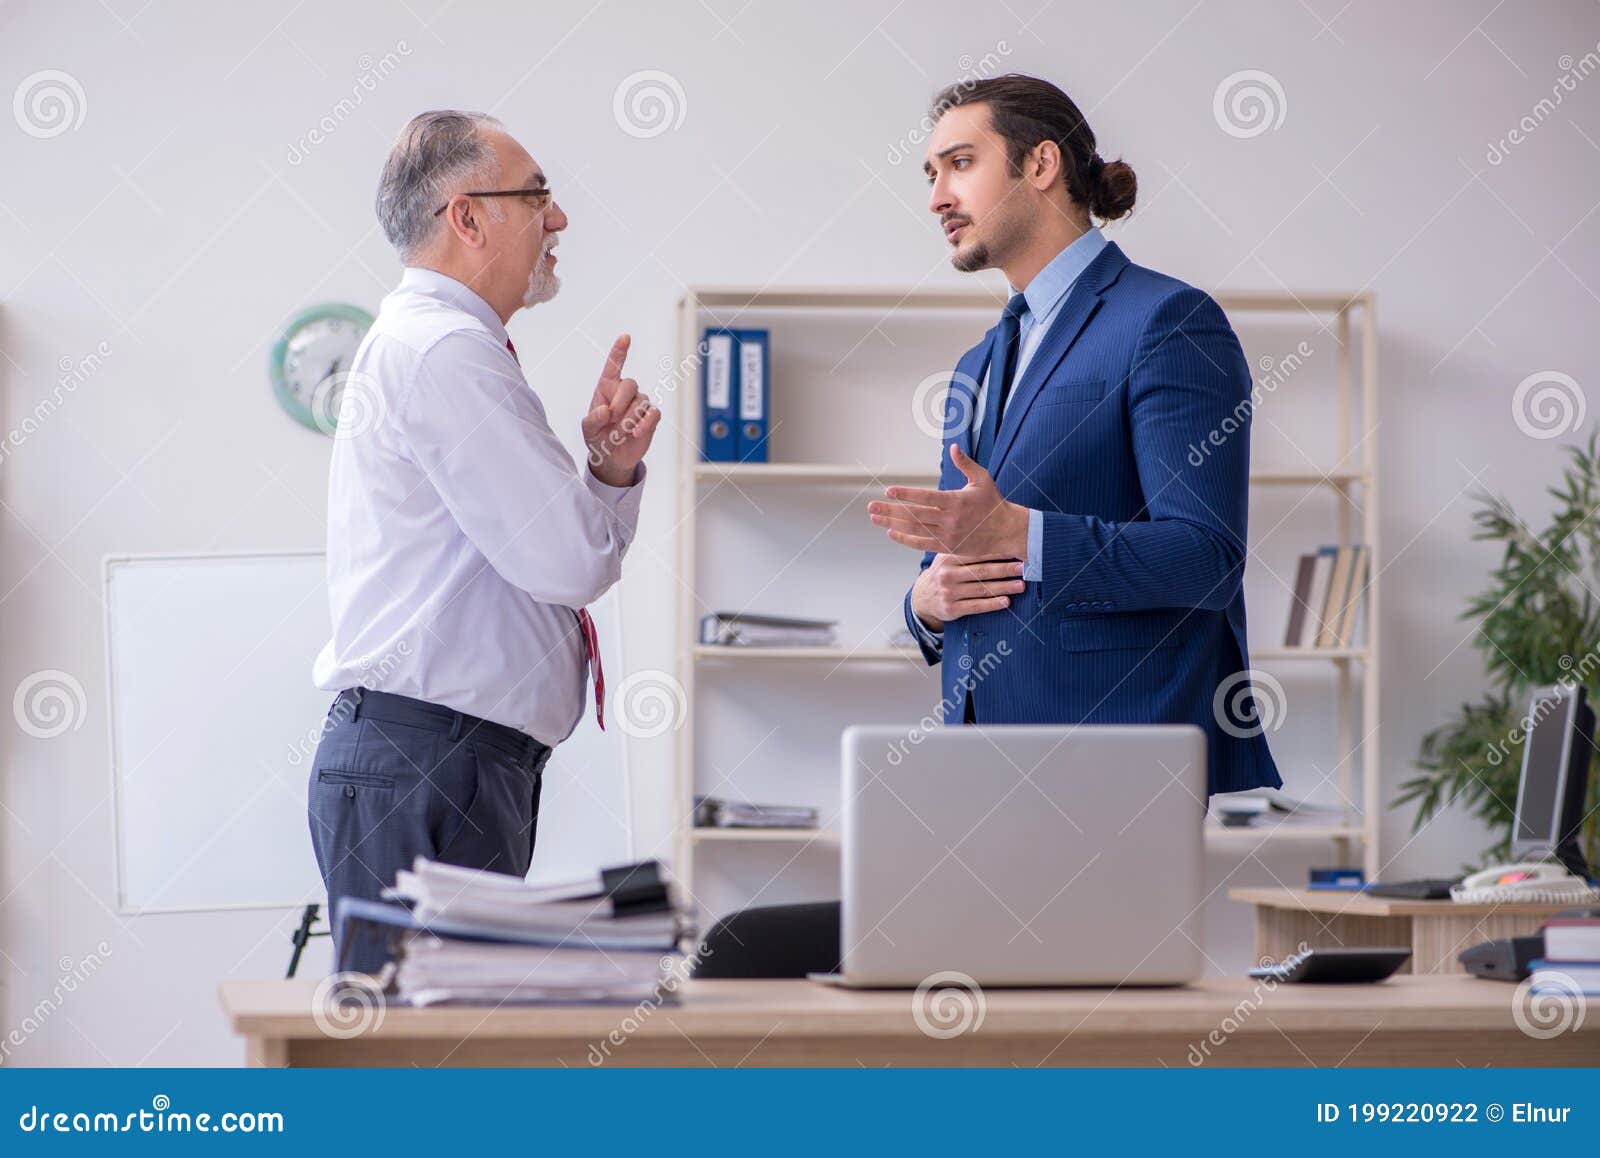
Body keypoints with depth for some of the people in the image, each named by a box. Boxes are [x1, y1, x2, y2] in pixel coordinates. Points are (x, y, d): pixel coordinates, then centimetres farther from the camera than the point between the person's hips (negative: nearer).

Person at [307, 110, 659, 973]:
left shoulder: (426, 344, 22)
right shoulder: (442, 350, -12)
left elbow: (548, 554, 23)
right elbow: (570, 562, -17)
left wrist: (609, 467, 3)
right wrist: (613, 470, 6)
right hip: (424, 767, -10)